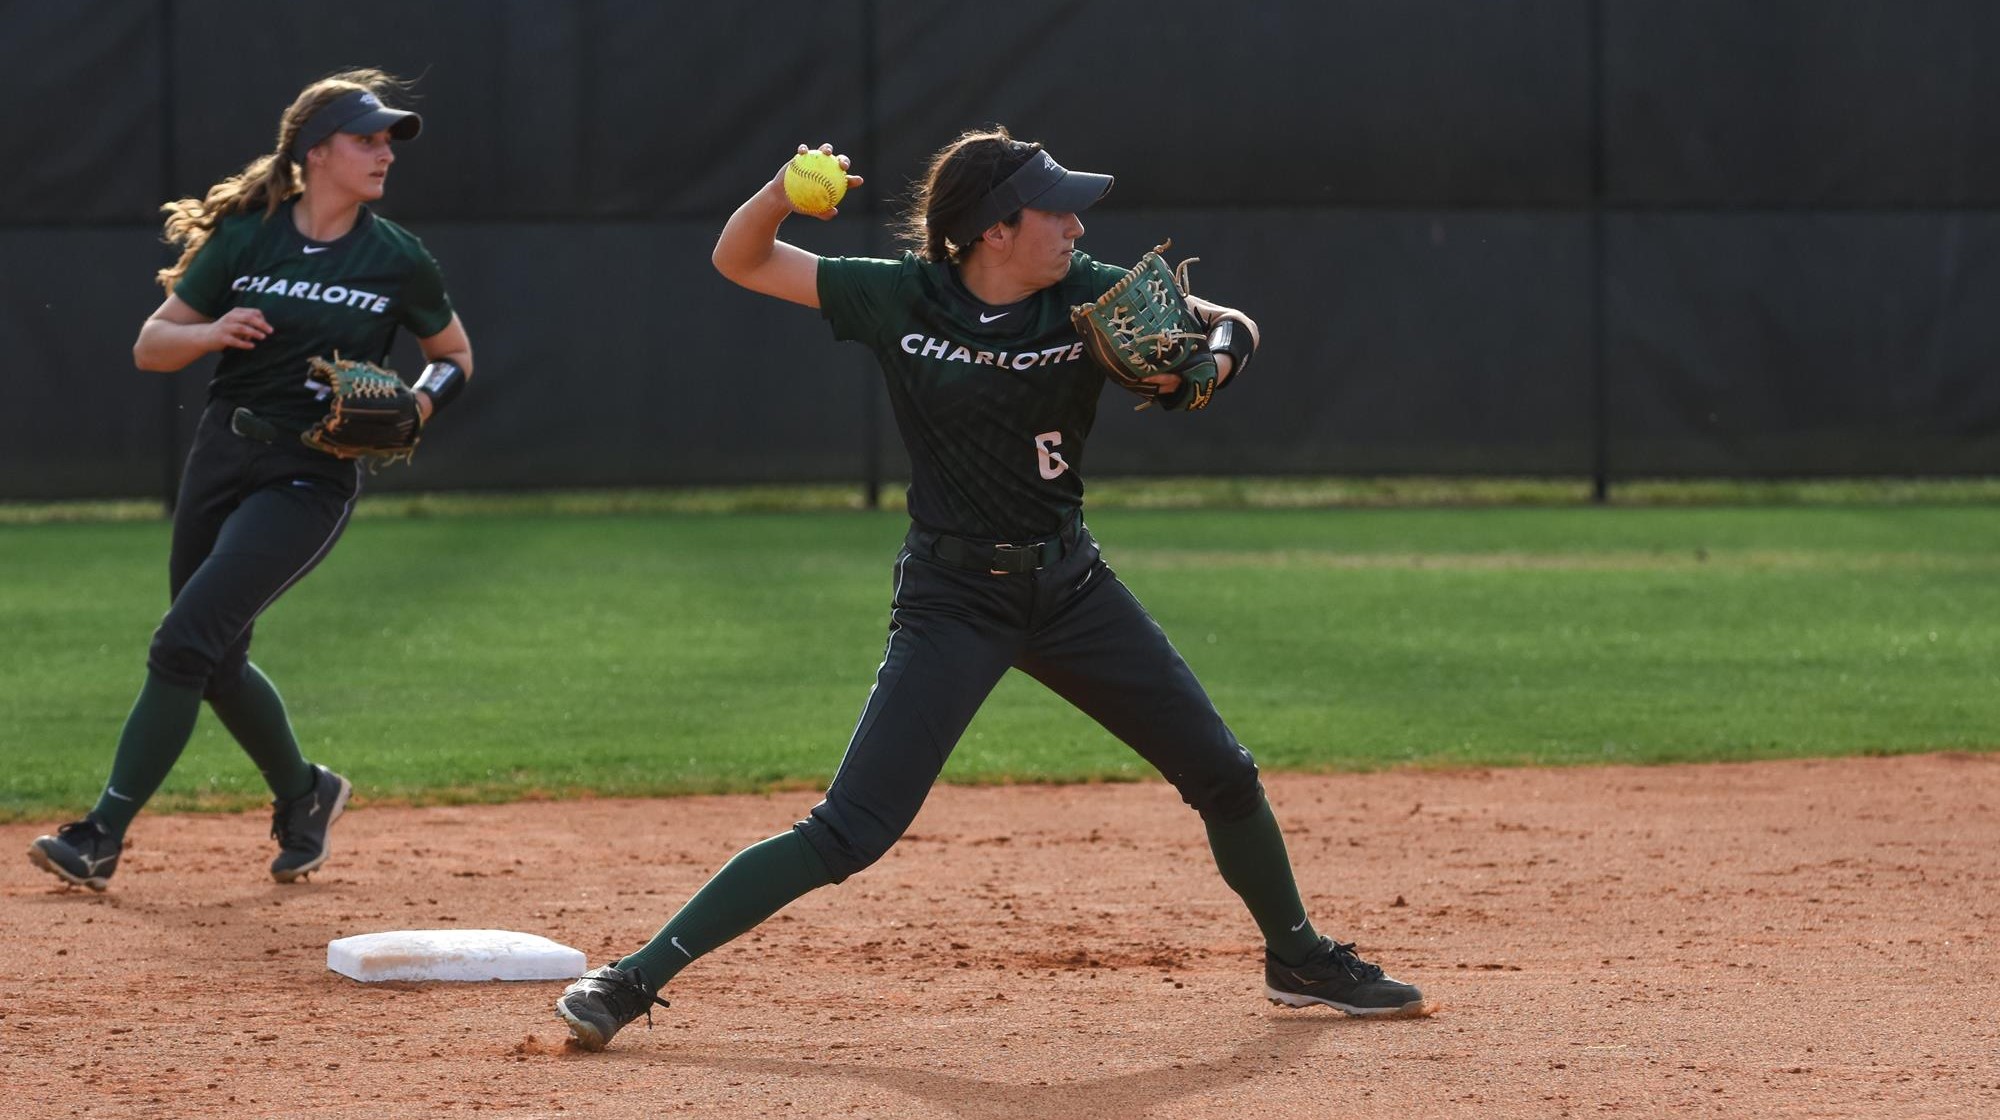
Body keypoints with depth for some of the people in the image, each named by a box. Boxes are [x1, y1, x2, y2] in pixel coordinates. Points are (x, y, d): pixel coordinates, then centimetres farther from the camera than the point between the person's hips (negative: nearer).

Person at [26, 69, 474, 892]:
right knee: (216, 660, 12)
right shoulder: (246, 237, 0)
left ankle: (104, 834, -10)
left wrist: (415, 406, -9)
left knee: (185, 643, -15)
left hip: (311, 478, -4)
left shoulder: (398, 261, -3)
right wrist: (212, 332, -19)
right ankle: (303, 794, 38)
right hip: (221, 457, 4)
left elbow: (454, 356, 12)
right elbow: (150, 346, 2)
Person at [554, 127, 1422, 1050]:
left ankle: (1297, 958, 34)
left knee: (1222, 774, 8)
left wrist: (1206, 363, -22)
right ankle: (634, 979, -9)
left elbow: (1233, 326, 1)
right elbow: (739, 261, -6)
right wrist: (781, 195, -28)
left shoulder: (1090, 297, -7)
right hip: (953, 600, -4)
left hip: (1070, 583, 4)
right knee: (849, 833, -14)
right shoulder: (903, 301, -12)